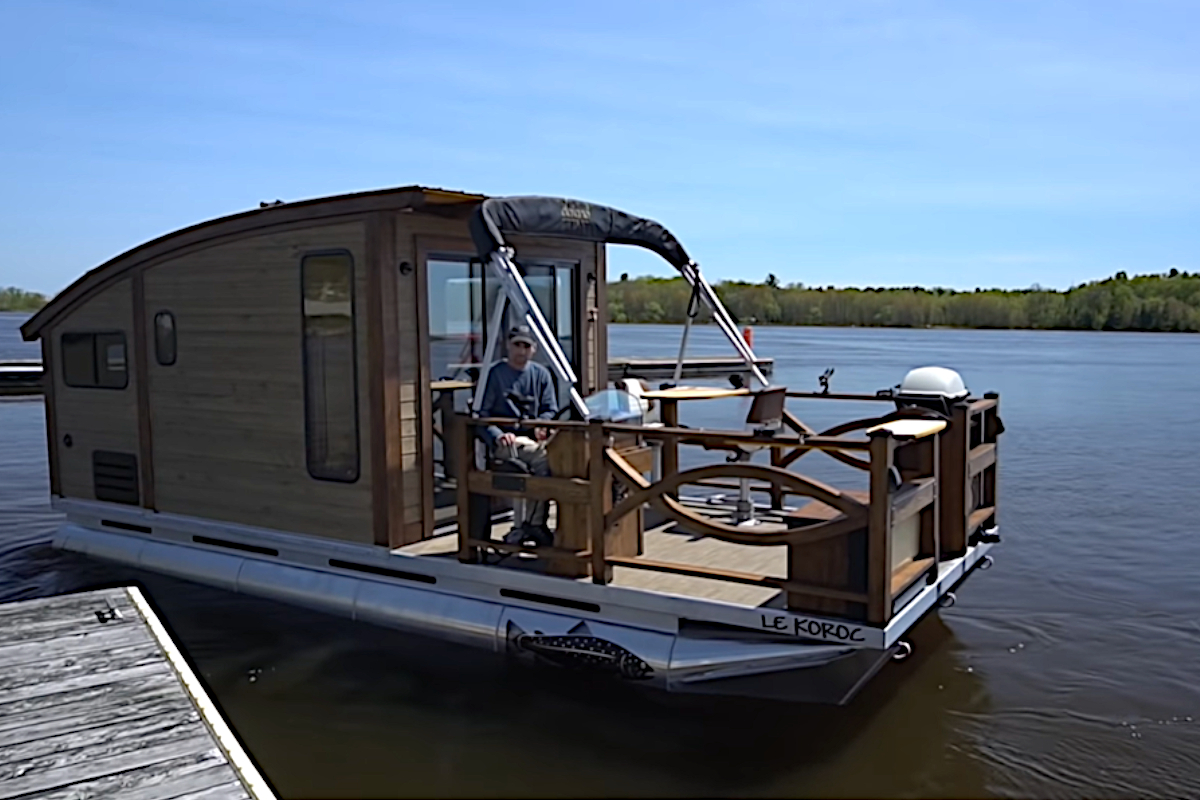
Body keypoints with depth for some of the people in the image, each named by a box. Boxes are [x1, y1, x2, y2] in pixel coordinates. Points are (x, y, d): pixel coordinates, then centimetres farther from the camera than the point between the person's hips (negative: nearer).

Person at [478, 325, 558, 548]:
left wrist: (542, 425, -8)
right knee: (545, 457, -31)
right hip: (505, 441, -4)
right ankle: (534, 524, -18)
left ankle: (521, 528, -18)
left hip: (532, 437, 5)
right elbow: (482, 413, -1)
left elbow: (550, 409, 14)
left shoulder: (541, 374, 17)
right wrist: (498, 435, -18)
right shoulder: (495, 373, 4)